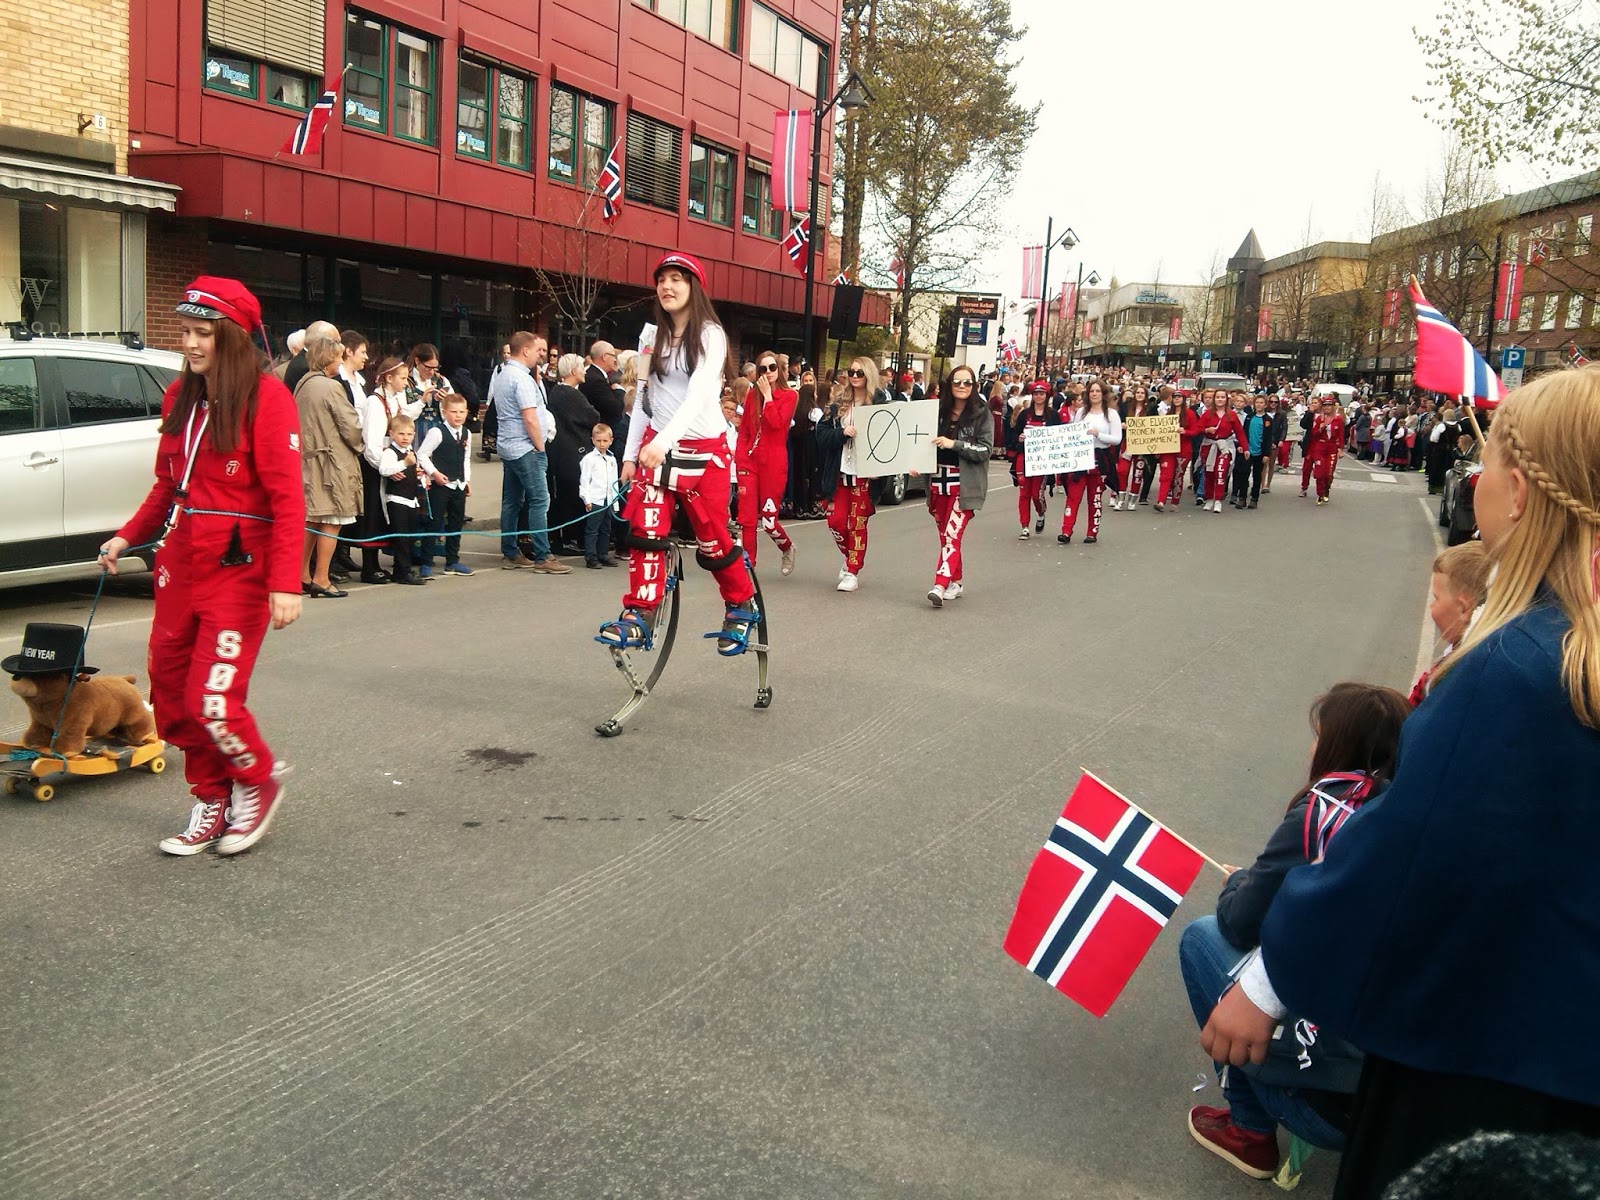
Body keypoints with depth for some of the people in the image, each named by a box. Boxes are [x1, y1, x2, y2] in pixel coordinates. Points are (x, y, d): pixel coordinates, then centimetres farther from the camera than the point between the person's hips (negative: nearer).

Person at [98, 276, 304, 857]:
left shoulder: (266, 396, -10)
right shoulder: (179, 396, 11)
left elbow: (286, 497, -16)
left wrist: (286, 583, -21)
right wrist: (128, 536, 10)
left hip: (239, 568, -7)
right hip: (179, 564, 7)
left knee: (210, 700, -9)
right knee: (170, 694, 10)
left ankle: (259, 782, 20)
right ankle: (212, 803, 28)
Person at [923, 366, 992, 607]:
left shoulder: (982, 414, -3)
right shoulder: (939, 411, 8)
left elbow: (985, 450, -10)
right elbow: (929, 443, 18)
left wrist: (954, 444, -20)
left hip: (965, 484, -5)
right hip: (939, 480, 5)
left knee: (952, 534, -14)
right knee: (944, 535, 10)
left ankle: (941, 585, -21)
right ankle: (955, 582, 22)